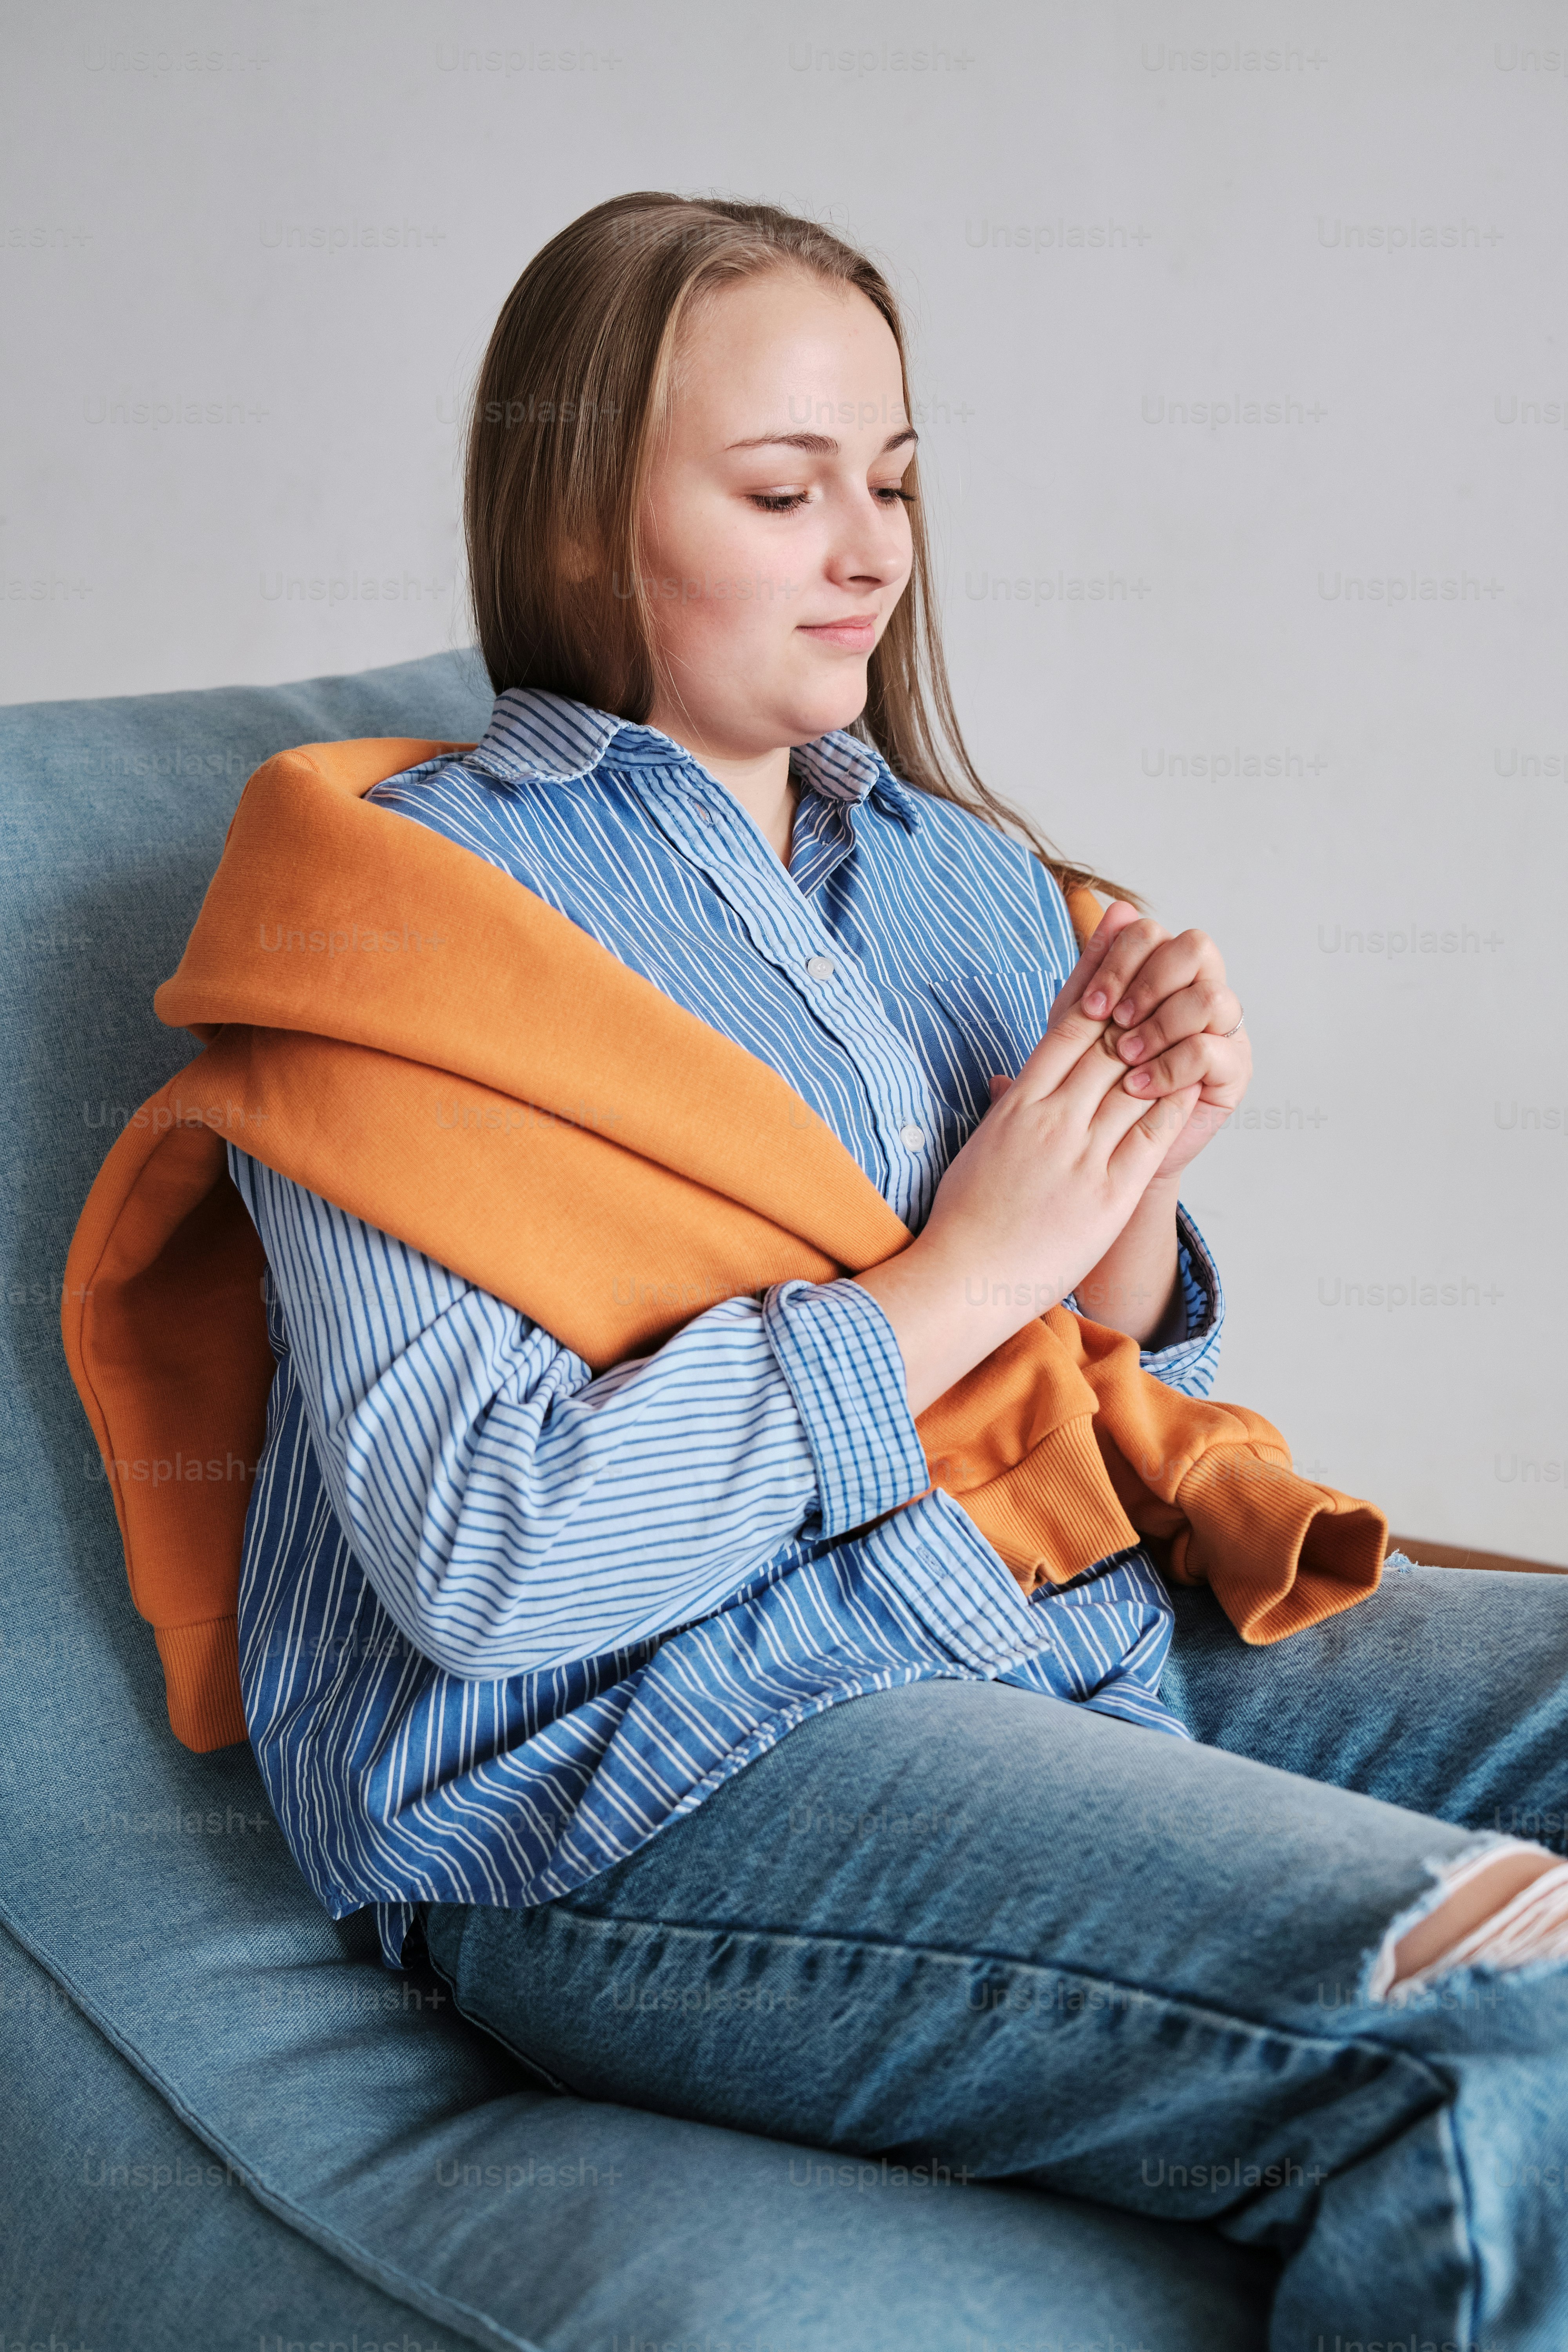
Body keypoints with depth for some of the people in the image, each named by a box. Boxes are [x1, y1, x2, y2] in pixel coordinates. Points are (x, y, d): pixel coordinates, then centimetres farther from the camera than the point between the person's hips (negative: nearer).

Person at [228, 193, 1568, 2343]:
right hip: (630, 1786, -7)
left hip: (1073, 1638, 8)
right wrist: (963, 1275, -12)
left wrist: (1133, 1196, -3)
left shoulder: (973, 874, 15)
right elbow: (483, 1555, -17)